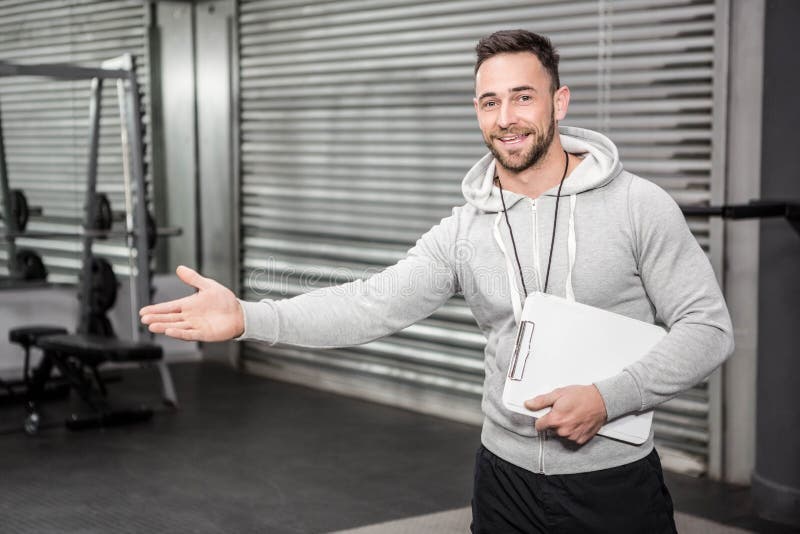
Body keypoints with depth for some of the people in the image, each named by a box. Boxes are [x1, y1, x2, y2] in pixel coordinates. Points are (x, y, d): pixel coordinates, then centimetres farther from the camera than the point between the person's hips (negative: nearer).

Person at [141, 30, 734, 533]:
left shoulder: (639, 206, -8)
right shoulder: (463, 232, 0)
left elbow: (707, 326, -8)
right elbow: (374, 304, -8)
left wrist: (608, 398, -20)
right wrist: (247, 318, -20)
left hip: (615, 481, -3)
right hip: (506, 478, 3)